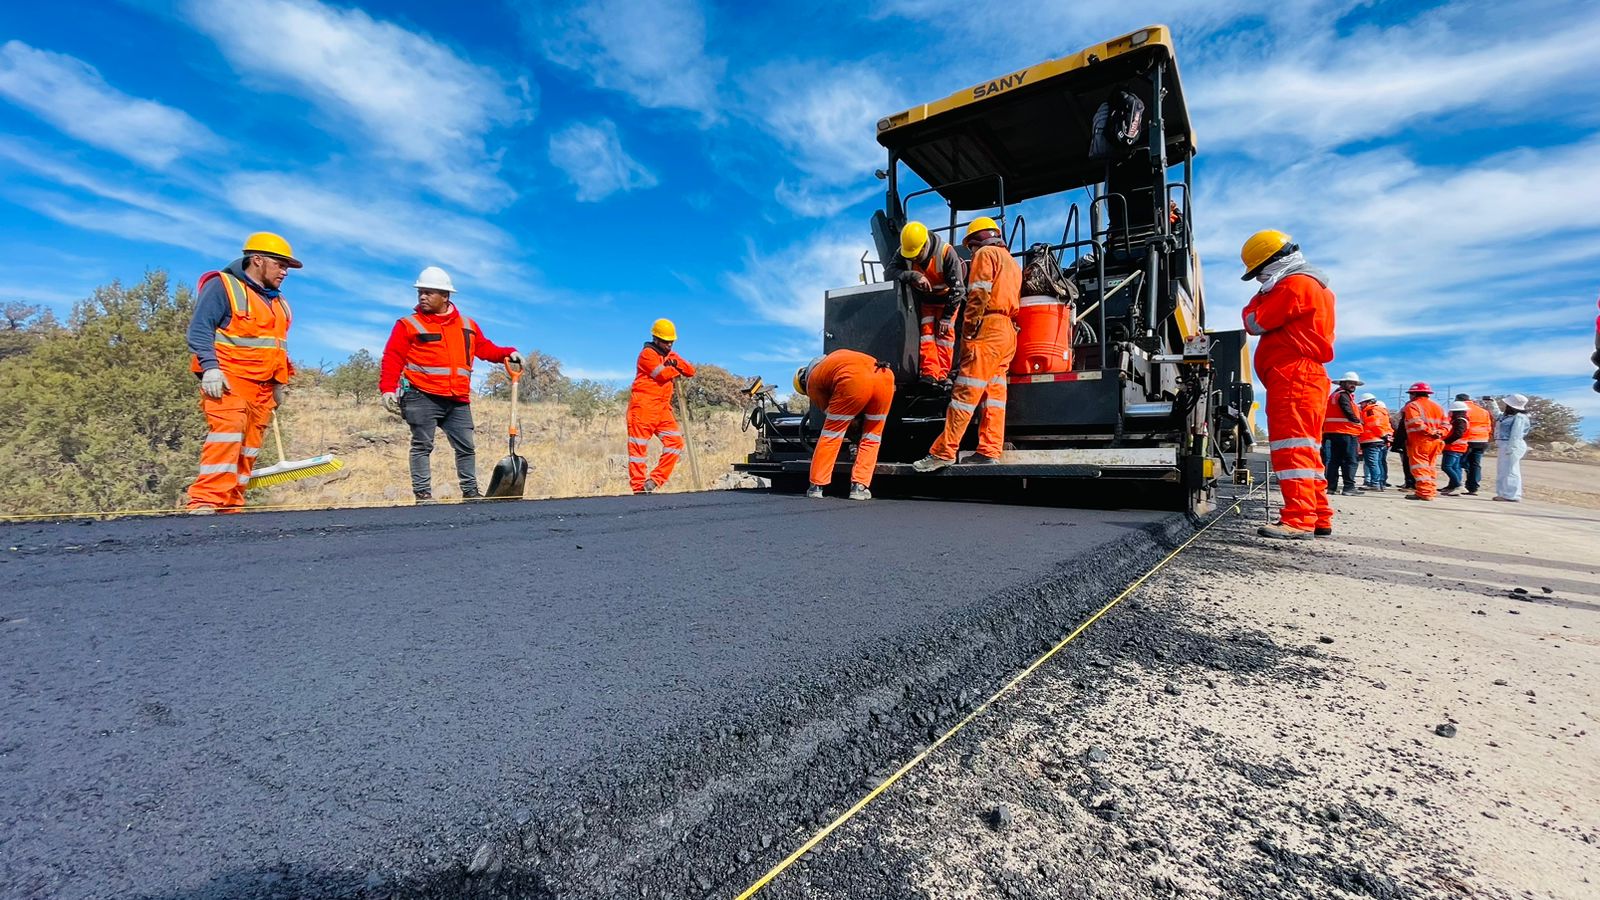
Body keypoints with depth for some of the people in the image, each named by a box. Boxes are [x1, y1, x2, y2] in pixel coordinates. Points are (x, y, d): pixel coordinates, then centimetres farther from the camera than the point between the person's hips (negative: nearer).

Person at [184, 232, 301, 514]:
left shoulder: (277, 301, 22)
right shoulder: (222, 286, -1)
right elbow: (198, 330, -10)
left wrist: (280, 383, 25)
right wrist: (210, 367, -22)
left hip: (262, 387, 7)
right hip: (227, 379, -7)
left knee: (249, 445, 3)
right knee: (227, 430, -22)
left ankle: (230, 503, 6)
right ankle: (206, 499, -24)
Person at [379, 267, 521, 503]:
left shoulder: (467, 325, 15)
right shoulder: (408, 325, 2)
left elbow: (485, 348, 22)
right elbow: (392, 359, -3)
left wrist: (507, 354, 4)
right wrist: (387, 389, -14)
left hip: (458, 400, 4)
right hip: (422, 398, -4)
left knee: (466, 447, 7)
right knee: (422, 445, 0)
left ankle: (470, 492, 17)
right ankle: (423, 494, 5)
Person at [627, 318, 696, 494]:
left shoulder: (671, 355, 20)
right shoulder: (647, 354, -5)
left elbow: (691, 371, 11)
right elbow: (663, 374, -18)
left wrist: (676, 363, -8)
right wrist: (677, 371, 4)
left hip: (663, 408, 7)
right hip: (643, 407, -7)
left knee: (675, 441, -3)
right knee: (639, 445, -3)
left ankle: (655, 480, 0)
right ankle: (638, 486, 2)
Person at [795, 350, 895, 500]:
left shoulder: (812, 382, 23)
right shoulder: (835, 357, 41)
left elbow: (828, 408, 24)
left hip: (855, 380, -5)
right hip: (885, 376, 5)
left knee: (831, 433, 11)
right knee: (871, 438, 18)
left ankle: (816, 486, 15)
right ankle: (859, 487, 14)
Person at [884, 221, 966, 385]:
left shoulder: (946, 253, -30)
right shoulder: (904, 253, -19)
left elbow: (957, 288, -24)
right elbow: (888, 272, -31)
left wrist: (946, 317, -22)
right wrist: (913, 275, -48)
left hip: (947, 298, -3)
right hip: (925, 300, 3)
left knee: (945, 332, -11)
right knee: (926, 330, -11)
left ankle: (942, 376, -10)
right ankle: (929, 374, -19)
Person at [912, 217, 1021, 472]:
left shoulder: (985, 253, 1)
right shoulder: (1012, 261, 28)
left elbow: (979, 296, -12)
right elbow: (1015, 301, 21)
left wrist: (967, 330, -13)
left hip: (988, 328, -9)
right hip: (1009, 332, 9)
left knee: (965, 392, -13)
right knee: (994, 393, 5)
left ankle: (943, 452, -15)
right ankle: (989, 451, 2)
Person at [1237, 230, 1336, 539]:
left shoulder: (1293, 284, -6)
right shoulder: (1314, 287, 27)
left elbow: (1255, 323, -7)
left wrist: (1261, 295, 7)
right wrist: (1266, 296, 17)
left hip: (1292, 374, -10)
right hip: (1309, 375, 11)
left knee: (1290, 444, -15)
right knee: (1305, 447, 11)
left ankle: (1299, 519, -19)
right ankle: (1319, 516, 15)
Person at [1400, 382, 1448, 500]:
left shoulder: (1412, 406, -6)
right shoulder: (1438, 407, 19)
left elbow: (1416, 424, -20)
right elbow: (1446, 425, 13)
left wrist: (1430, 432, -15)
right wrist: (1439, 433, -2)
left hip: (1419, 442, -8)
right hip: (1435, 442, 8)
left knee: (1420, 467, -7)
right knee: (1431, 467, 15)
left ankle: (1424, 492, -13)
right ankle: (1431, 491, 17)